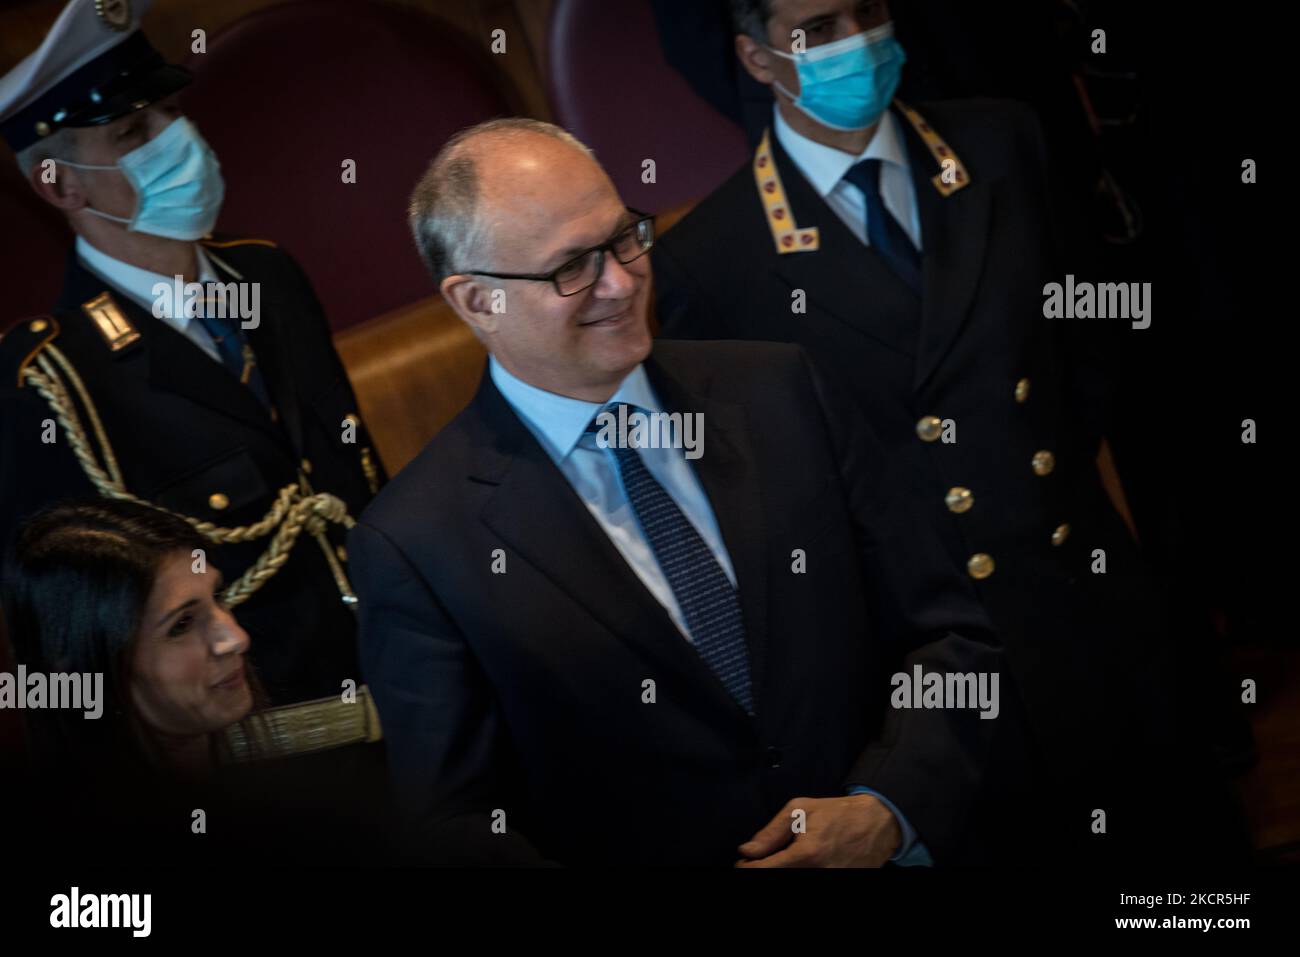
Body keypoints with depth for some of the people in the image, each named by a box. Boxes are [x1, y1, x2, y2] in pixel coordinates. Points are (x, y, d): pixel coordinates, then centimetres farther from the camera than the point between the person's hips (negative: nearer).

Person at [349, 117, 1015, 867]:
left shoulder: (780, 394, 5)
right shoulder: (416, 548, -4)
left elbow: (954, 641, 7)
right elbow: (456, 828, -4)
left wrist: (888, 811, -9)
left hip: (884, 851, 3)